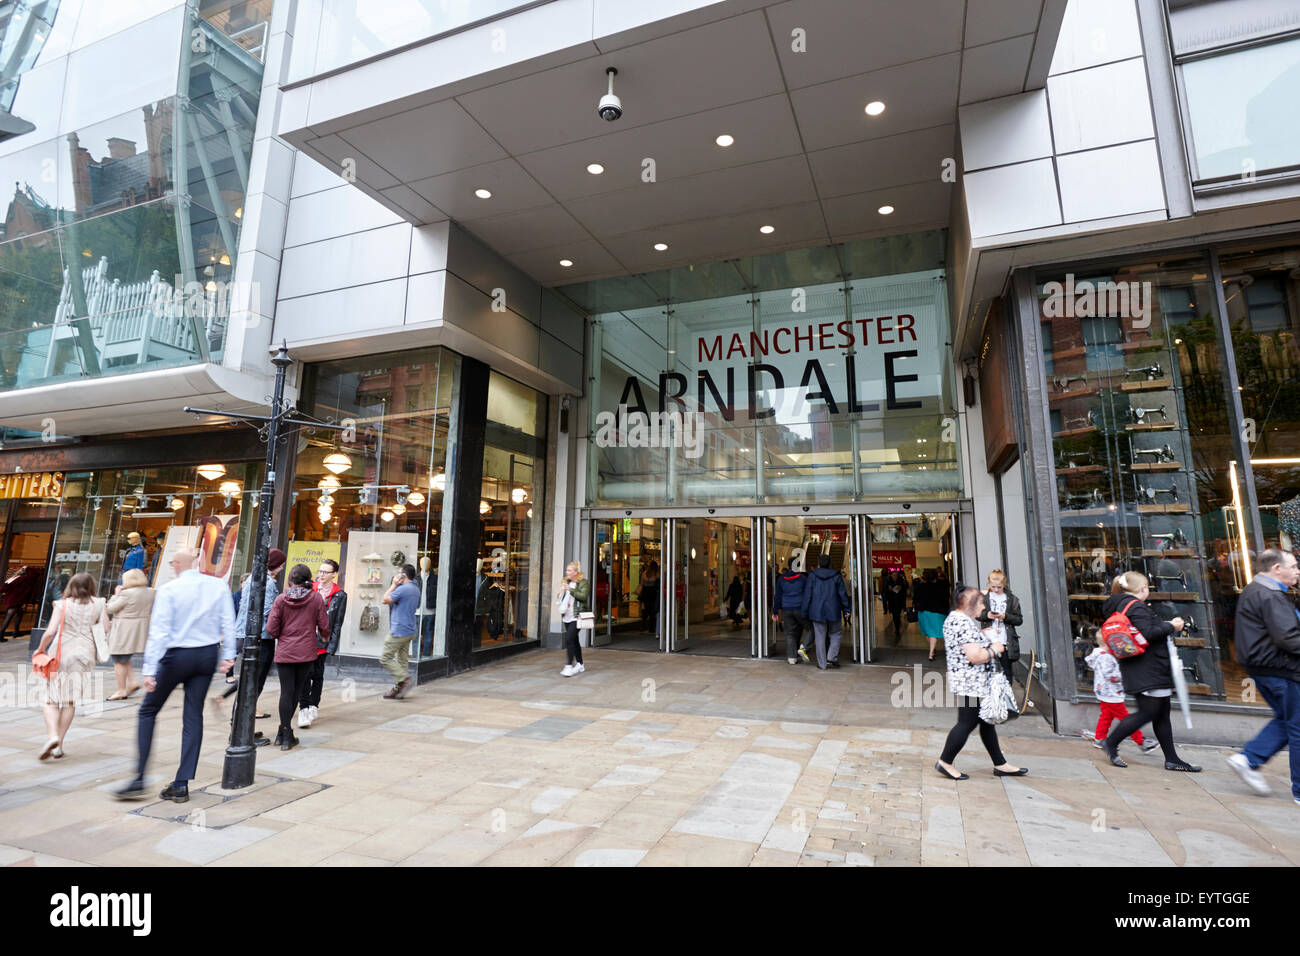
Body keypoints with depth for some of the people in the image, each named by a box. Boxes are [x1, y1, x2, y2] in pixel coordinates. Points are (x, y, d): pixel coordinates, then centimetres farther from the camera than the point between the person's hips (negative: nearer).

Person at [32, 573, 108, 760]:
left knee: (51, 699, 7)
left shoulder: (63, 605, -2)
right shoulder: (98, 604, 3)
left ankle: (53, 735, -14)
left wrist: (40, 649, 9)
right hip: (83, 655, 2)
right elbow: (106, 629, 4)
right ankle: (59, 745, 11)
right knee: (70, 701, 10)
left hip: (60, 655, -1)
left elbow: (50, 632, -8)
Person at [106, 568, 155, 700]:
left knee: (119, 661, 5)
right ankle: (132, 682, 14)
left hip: (123, 631, -7)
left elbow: (110, 608, -10)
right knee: (124, 659, 22)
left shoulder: (127, 594, -18)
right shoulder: (150, 592, 3)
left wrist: (116, 594, 2)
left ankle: (121, 690, 10)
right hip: (141, 629, 8)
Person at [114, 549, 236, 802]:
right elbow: (228, 624, 1)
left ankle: (139, 780, 13)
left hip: (176, 656, -4)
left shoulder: (168, 590, -10)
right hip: (208, 655, 4)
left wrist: (150, 669, -11)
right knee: (194, 716, 9)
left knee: (148, 711, 15)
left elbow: (159, 631, -13)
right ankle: (182, 784, 12)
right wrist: (228, 656, 8)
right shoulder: (219, 586, 0)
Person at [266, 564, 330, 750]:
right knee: (296, 691, 12)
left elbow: (271, 629, -5)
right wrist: (325, 639, 20)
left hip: (284, 652, 0)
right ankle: (284, 732, 18)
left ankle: (285, 734, 7)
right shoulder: (316, 598, -4)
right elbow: (324, 626, -1)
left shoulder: (281, 599, -4)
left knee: (286, 692, 5)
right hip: (307, 653, 0)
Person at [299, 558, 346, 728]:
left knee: (317, 674, 8)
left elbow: (337, 623, 1)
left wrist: (331, 645, -3)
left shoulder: (340, 595, 1)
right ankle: (304, 708, 0)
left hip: (322, 641, -1)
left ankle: (313, 706, 21)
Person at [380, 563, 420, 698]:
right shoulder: (416, 589, 12)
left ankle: (405, 680, -8)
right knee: (403, 660, 11)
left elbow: (385, 600, -10)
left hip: (399, 631, -9)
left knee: (385, 658, -1)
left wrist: (394, 584, -2)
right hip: (410, 630, 9)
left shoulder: (402, 589, -18)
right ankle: (398, 690, 15)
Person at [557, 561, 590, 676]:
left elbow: (583, 596, -19)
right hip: (567, 616, 8)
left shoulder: (584, 583, -5)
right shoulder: (566, 582, 16)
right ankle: (580, 664, 25)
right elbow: (562, 597, 28)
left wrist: (571, 589, -21)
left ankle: (569, 666, -15)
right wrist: (560, 594, 5)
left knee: (569, 639, -18)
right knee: (574, 640, 14)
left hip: (576, 616, -8)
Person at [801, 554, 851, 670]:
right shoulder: (836, 576, 0)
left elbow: (807, 594, -3)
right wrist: (846, 609, 9)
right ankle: (831, 658, 4)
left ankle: (822, 664, 7)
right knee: (836, 634, 17)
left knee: (820, 637, 5)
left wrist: (804, 612, 2)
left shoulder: (813, 575, -3)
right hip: (833, 612, 0)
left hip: (817, 611, 0)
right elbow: (843, 594, 0)